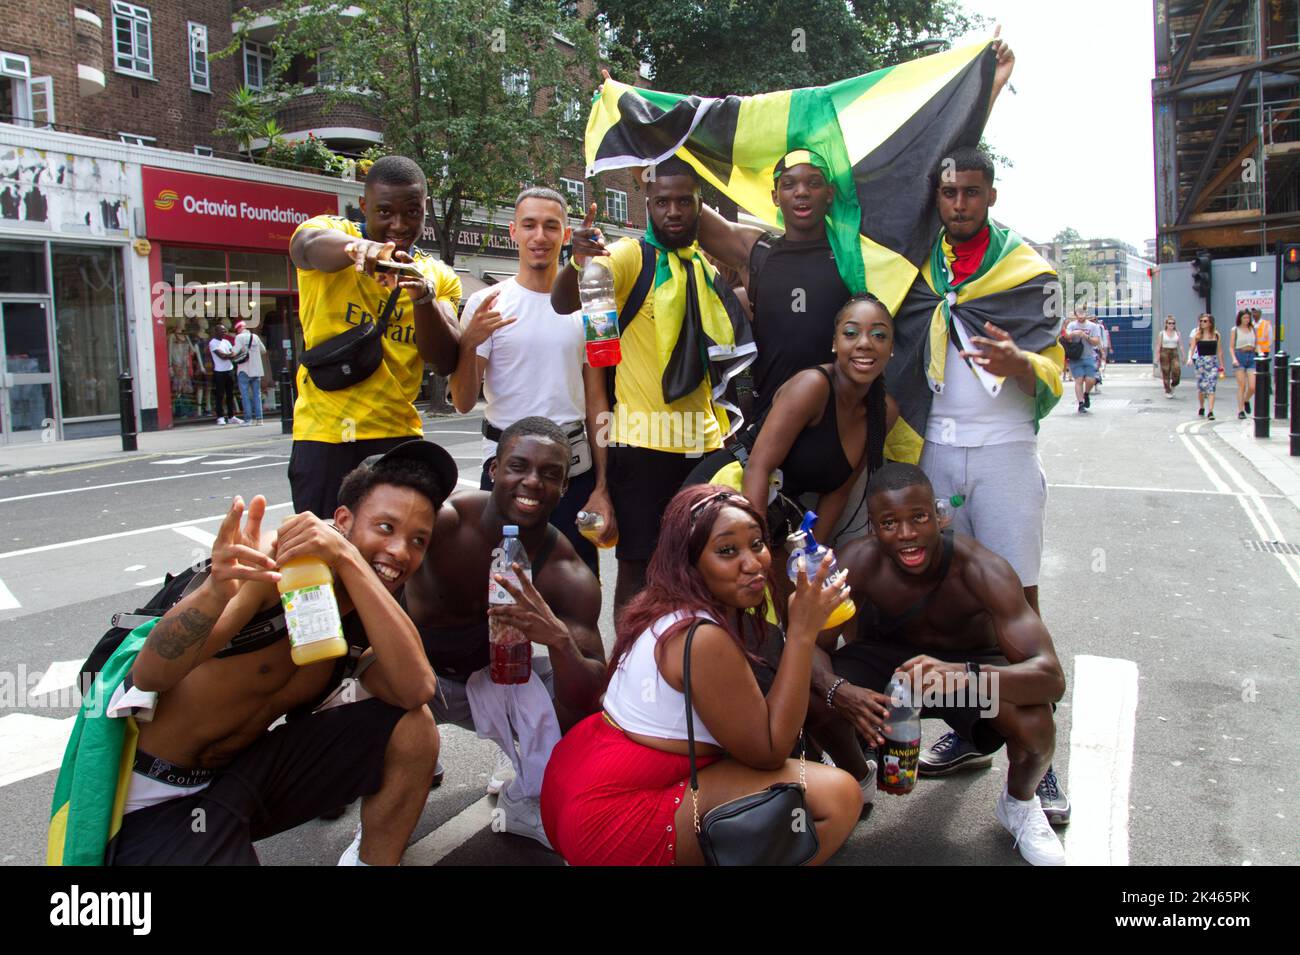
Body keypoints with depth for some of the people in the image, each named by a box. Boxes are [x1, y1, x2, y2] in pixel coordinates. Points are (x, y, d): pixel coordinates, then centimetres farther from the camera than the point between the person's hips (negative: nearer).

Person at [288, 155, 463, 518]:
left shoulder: (439, 277, 10)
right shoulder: (329, 230, 2)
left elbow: (445, 362, -3)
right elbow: (309, 246, -24)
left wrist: (422, 296, -20)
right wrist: (357, 247, -46)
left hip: (398, 432, 3)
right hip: (324, 433, -2)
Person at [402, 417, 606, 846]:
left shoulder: (571, 579, -22)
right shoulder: (440, 521, -29)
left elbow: (586, 700, -26)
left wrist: (560, 639, -46)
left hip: (497, 677, 2)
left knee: (592, 707, -21)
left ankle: (527, 803, 10)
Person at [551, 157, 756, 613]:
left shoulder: (708, 267, 11)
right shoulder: (629, 256, -7)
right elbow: (564, 303, -25)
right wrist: (578, 263, -46)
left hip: (705, 444, 6)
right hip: (643, 443, -5)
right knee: (638, 567, 2)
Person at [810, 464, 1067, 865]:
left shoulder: (980, 569, -32)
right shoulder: (858, 561, -26)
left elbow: (1052, 676, -39)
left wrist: (962, 675, -59)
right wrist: (838, 690, -47)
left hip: (974, 664, -1)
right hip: (886, 657, 2)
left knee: (1034, 724, -33)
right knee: (812, 696, -27)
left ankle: (1019, 804, 6)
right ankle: (856, 779, 9)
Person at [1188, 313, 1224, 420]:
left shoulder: (1216, 335, 5)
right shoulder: (1197, 335, 2)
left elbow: (1219, 351, 9)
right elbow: (1191, 349, -5)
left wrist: (1221, 366, 9)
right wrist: (1190, 358, -25)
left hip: (1213, 362, 0)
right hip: (1200, 362, 0)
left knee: (1211, 387, -8)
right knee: (1201, 387, 3)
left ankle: (1211, 412, -11)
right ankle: (1201, 408, 26)